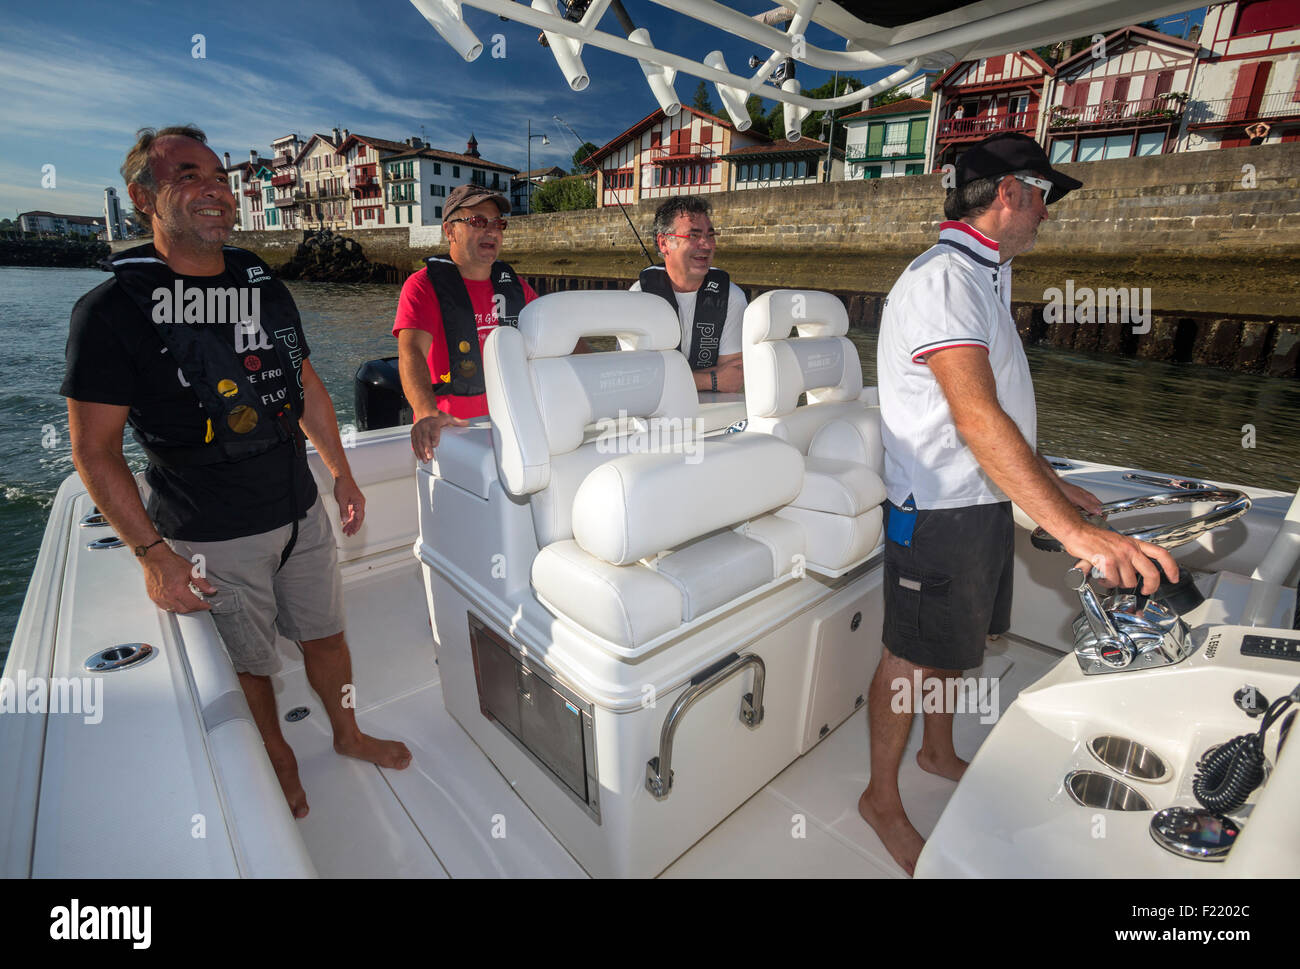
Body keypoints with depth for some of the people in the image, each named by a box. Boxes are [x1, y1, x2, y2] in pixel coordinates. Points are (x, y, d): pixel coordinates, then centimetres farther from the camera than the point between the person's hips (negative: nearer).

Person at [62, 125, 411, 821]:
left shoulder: (265, 287, 4)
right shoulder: (114, 309, -12)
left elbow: (308, 389, 12)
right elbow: (95, 451, -11)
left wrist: (342, 476, 12)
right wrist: (153, 555, -15)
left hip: (302, 514, 5)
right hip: (212, 539, -4)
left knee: (325, 634, 19)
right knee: (249, 665, 14)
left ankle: (348, 735, 43)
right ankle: (279, 759, 42)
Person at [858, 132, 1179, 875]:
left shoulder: (988, 276, 16)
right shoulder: (942, 281, -19)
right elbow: (977, 418, -31)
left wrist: (1052, 484, 20)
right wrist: (1076, 532, -35)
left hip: (986, 500, 10)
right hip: (939, 509, -10)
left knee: (959, 643, 21)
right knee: (915, 656, 3)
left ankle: (940, 752, 44)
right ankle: (883, 799, 24)